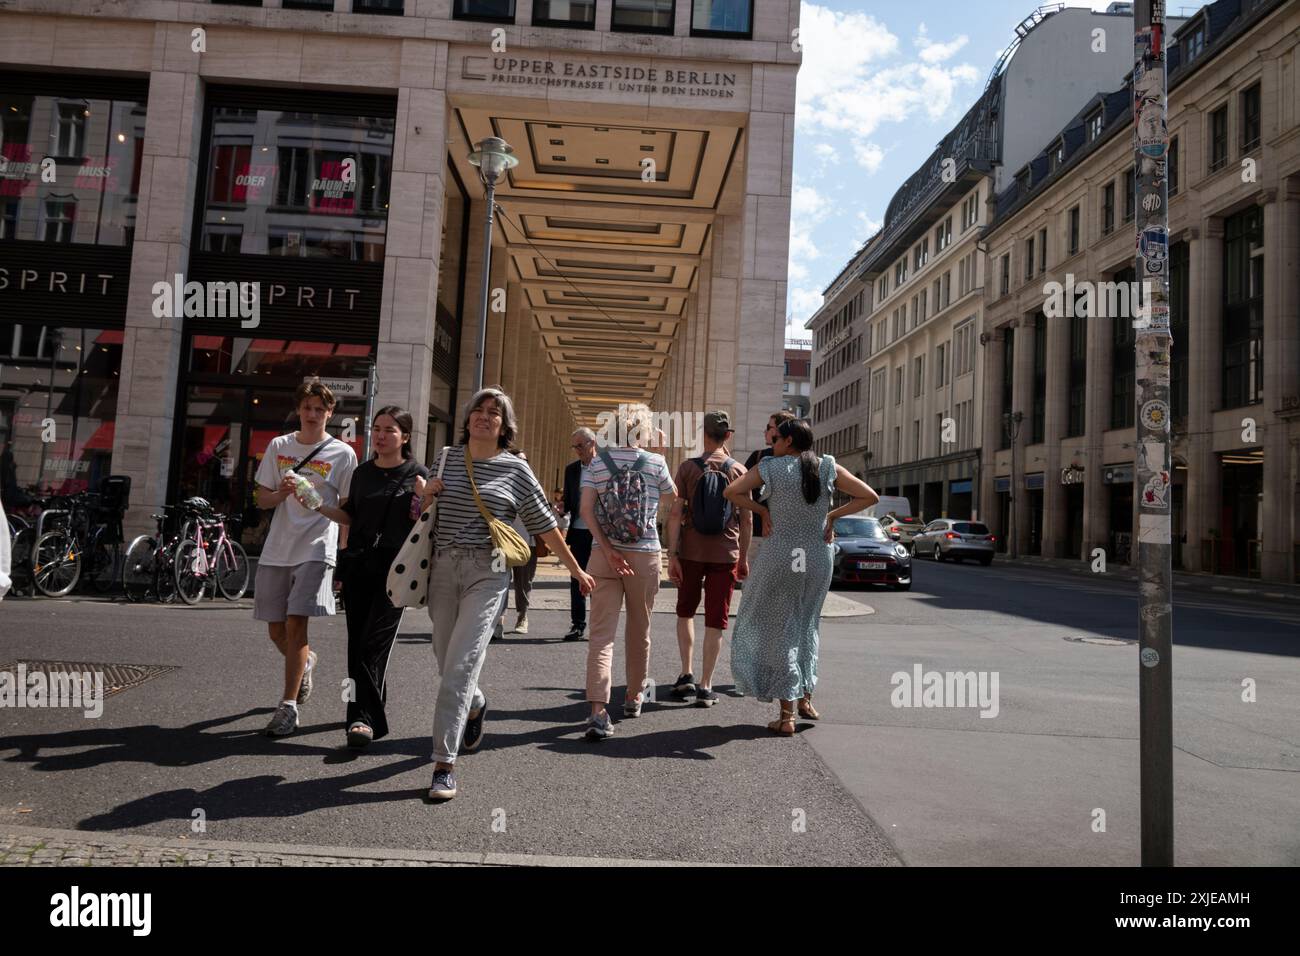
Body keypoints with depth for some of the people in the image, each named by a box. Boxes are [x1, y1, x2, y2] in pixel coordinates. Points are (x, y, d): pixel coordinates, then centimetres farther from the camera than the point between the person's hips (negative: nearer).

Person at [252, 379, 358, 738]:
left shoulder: (343, 454, 0)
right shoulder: (279, 446, 10)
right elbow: (262, 500, 11)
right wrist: (282, 492, -12)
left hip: (316, 549, -4)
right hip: (277, 548, 4)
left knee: (295, 623, -14)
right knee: (276, 630, 10)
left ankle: (288, 706, -6)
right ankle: (306, 661, 43)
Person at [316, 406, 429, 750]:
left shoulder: (417, 474, -1)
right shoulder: (362, 472, 13)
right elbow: (351, 518, 19)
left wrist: (425, 499, -22)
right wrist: (320, 506, 5)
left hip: (394, 570, -5)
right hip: (359, 567, 5)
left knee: (374, 642, -12)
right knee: (357, 642, 9)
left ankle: (364, 717, -11)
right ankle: (372, 708, 25)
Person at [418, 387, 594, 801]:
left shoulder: (515, 469, 1)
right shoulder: (447, 458, 9)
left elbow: (545, 525, 8)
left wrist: (576, 571, 12)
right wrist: (426, 495, -4)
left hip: (488, 572, -4)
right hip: (443, 568, 4)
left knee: (460, 666, -13)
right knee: (449, 665, 14)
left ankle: (444, 765, -7)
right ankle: (475, 705, 48)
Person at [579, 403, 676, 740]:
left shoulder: (597, 462, 1)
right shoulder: (656, 463, -3)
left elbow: (586, 510, -7)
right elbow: (671, 499, 14)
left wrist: (608, 550, -9)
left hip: (603, 554, 1)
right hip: (644, 556, -1)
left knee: (601, 632, -1)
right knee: (639, 631, 16)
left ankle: (598, 710, -13)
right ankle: (634, 697, 33)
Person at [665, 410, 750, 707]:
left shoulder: (687, 467, -3)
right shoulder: (739, 471, 0)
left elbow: (675, 513, -8)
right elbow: (745, 519, 1)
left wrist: (672, 554, -5)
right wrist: (744, 557, 9)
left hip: (691, 551, 0)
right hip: (726, 554, 0)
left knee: (685, 611, 19)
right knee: (715, 621, 6)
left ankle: (686, 674, 12)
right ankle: (705, 686, 8)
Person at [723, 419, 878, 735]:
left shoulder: (770, 467, -3)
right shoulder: (828, 468, 2)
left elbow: (731, 492, -5)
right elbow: (870, 497, 0)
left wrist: (762, 511, 3)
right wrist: (832, 516, 4)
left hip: (779, 557, -3)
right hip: (817, 559, 3)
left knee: (778, 630, 6)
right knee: (805, 626, 22)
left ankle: (787, 715, 5)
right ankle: (806, 699, 24)